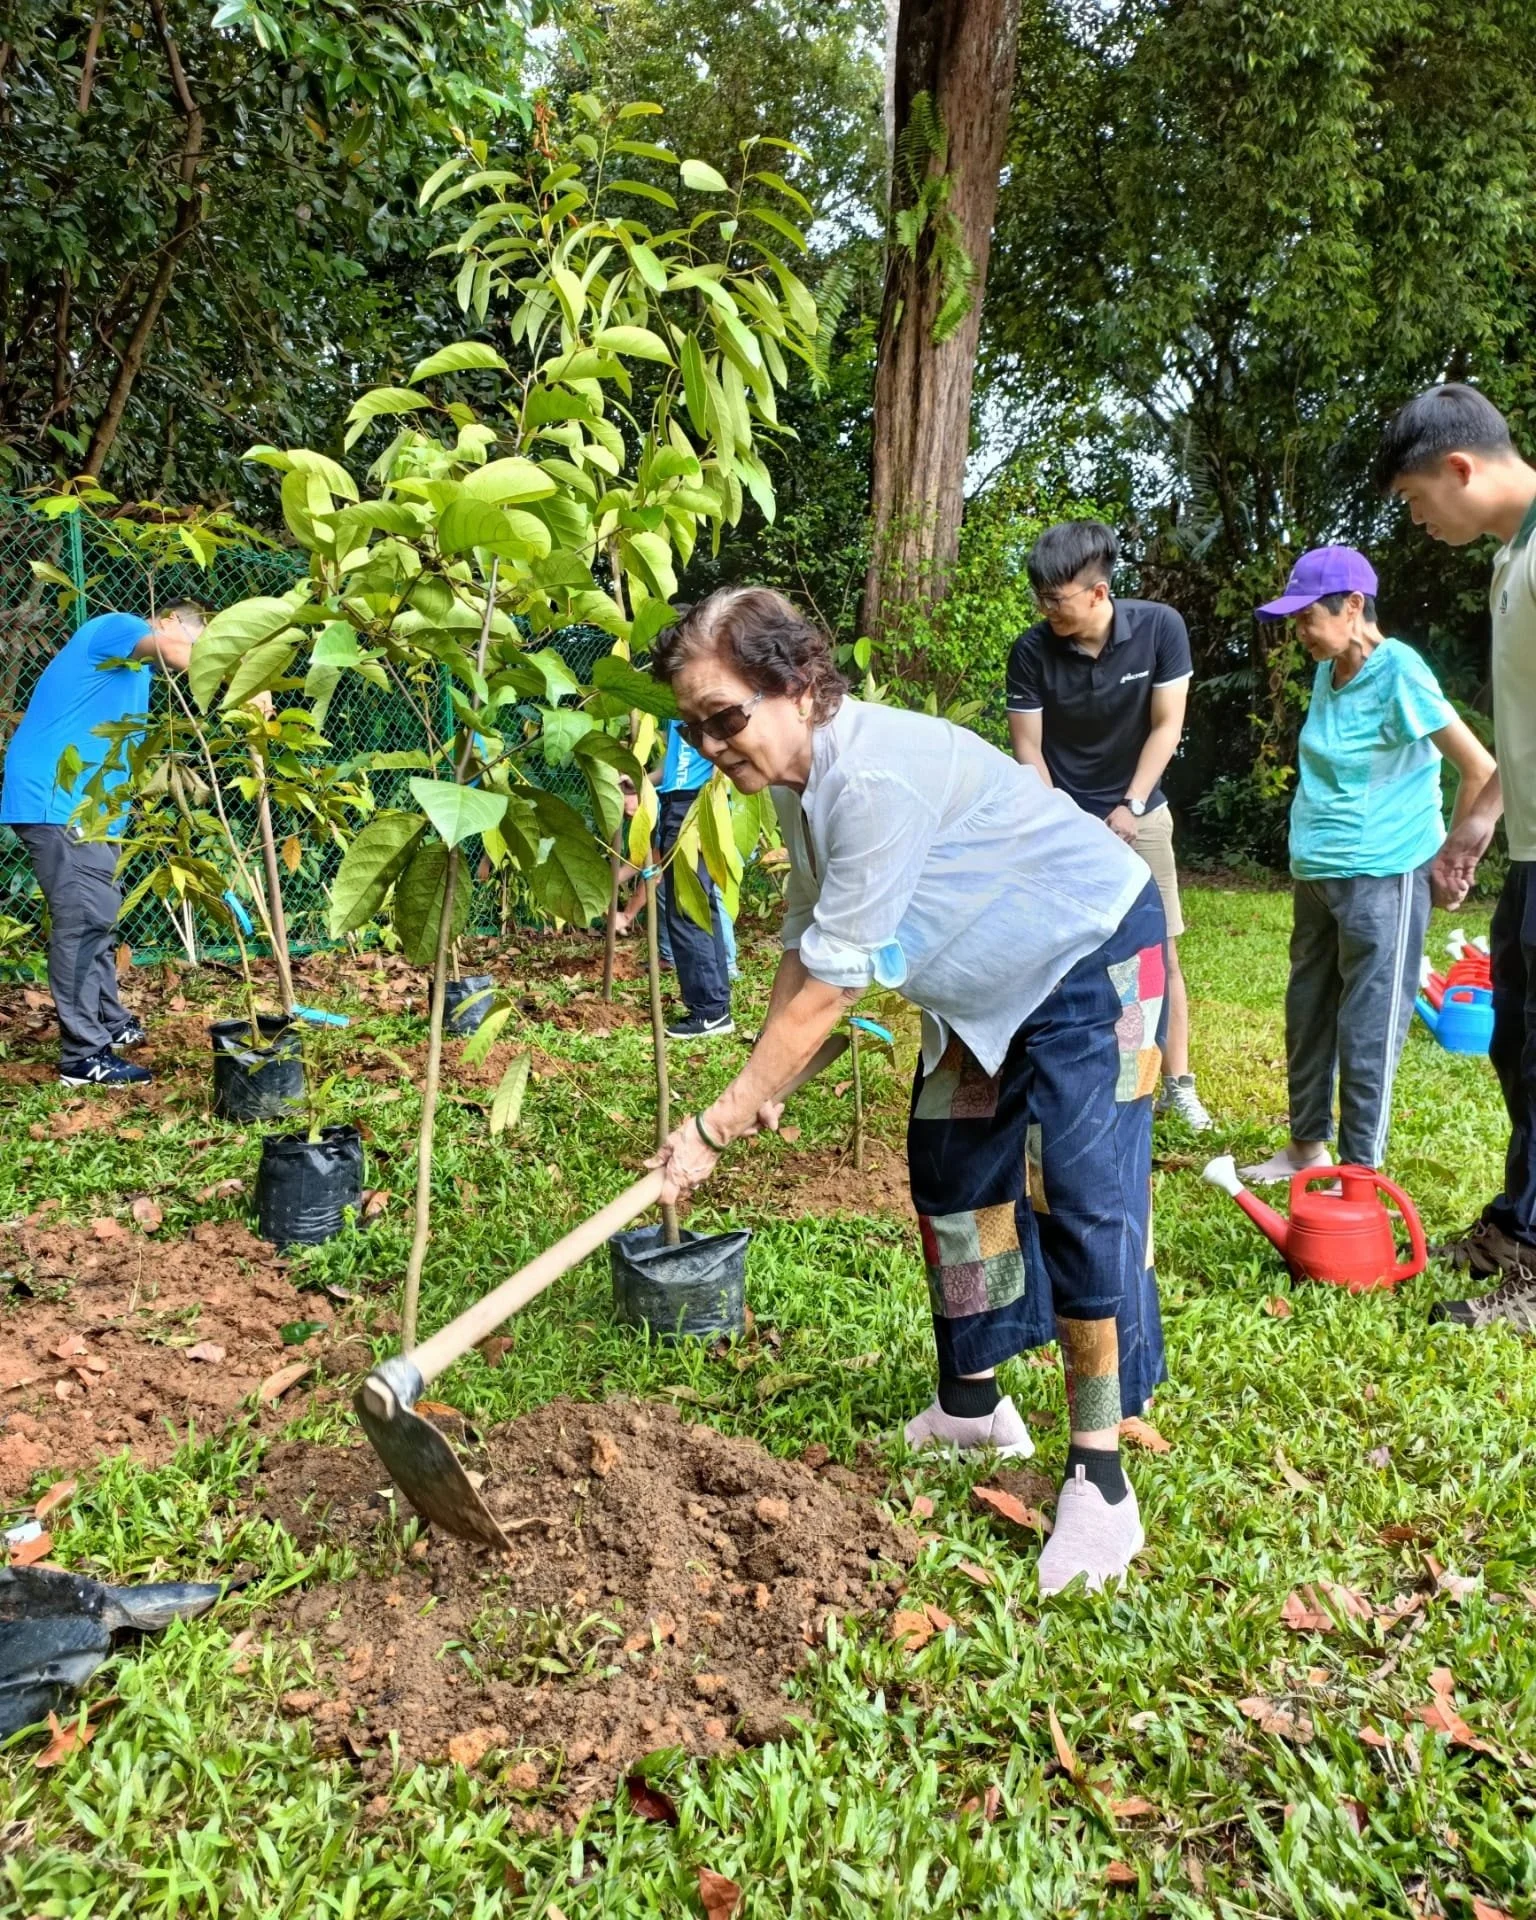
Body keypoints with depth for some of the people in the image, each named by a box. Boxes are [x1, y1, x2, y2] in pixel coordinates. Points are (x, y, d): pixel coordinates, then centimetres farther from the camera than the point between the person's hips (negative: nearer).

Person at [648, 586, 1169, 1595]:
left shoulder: (877, 777, -35)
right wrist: (763, 1086, -1)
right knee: (950, 1173, 12)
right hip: (989, 985, 10)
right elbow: (804, 942, 5)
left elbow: (832, 988, -33)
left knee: (1078, 1199, -15)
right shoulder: (801, 781, -5)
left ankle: (1101, 1483, -4)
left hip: (1093, 963, -9)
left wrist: (718, 1126, -26)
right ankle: (973, 1405, 28)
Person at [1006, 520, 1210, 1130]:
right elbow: (1027, 746, -8)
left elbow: (1166, 725, -8)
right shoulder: (1032, 651, -15)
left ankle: (1177, 1084, 14)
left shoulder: (1159, 627, -14)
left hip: (1139, 812, 1)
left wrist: (1131, 806, -13)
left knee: (1160, 951, 4)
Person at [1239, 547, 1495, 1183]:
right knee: (1307, 1015, 15)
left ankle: (1360, 1172, 10)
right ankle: (1308, 1145, 29)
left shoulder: (1396, 672, -15)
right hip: (1315, 874, 8)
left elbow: (1481, 770, -14)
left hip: (1380, 879, -8)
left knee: (1367, 1029, -1)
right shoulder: (1328, 672, 8)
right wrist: (1310, 850, 17)